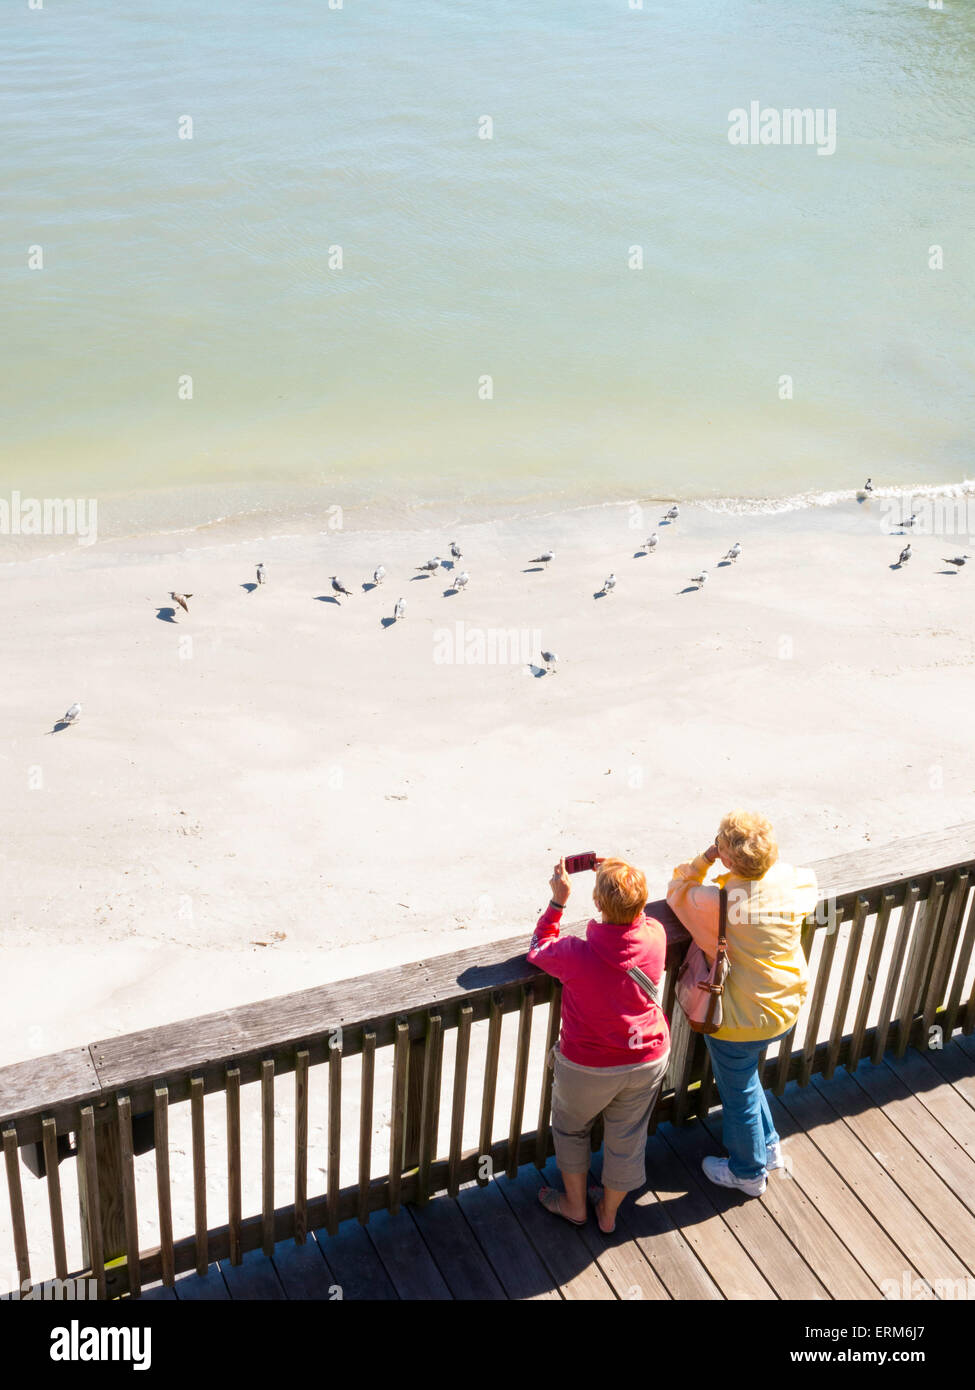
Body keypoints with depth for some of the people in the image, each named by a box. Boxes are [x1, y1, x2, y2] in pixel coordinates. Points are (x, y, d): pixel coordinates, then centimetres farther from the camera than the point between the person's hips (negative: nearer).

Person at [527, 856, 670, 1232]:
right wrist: (621, 878, 3)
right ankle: (609, 1212, 45)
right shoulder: (655, 936, -21)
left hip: (587, 1067, -3)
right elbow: (638, 916, 6)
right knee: (627, 1138, 23)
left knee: (571, 1130, 27)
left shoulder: (576, 954, -31)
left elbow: (538, 950, -7)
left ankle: (574, 1205, 45)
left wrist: (558, 901, -7)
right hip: (648, 1061, 3)